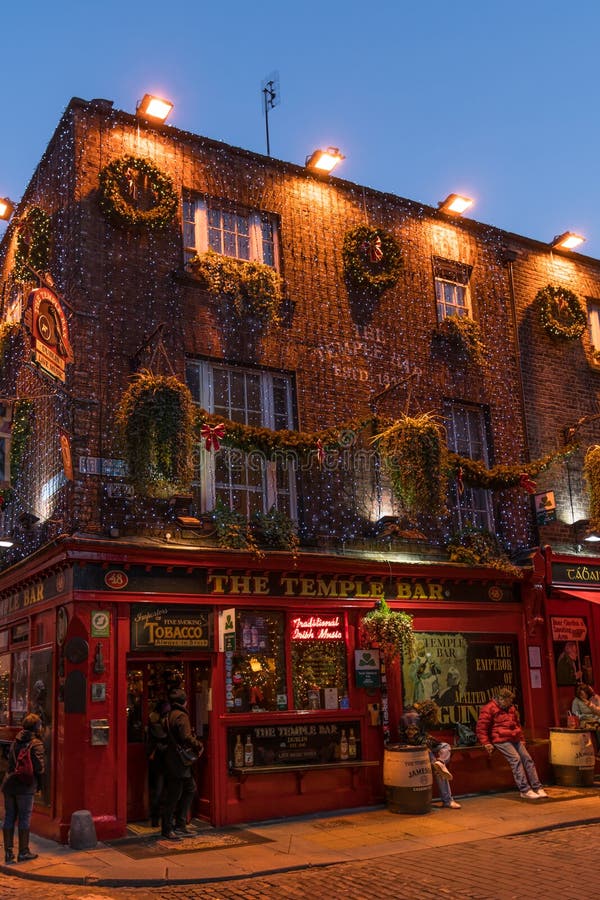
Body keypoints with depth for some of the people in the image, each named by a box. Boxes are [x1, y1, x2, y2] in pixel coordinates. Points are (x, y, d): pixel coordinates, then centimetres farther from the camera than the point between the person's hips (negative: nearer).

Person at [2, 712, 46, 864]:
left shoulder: (15, 742, 12)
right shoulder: (36, 744, -10)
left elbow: (10, 762, 15)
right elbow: (39, 767, -14)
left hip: (9, 783, 6)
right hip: (25, 786, -6)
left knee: (9, 818, 11)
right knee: (24, 819, 4)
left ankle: (8, 852, 14)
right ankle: (23, 852, 11)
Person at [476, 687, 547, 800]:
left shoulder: (511, 708, 20)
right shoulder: (489, 709, -6)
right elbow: (481, 728, -8)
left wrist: (522, 739, 25)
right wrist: (486, 744, -13)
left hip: (515, 739, 8)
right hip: (501, 740, -8)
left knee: (527, 758, -3)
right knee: (515, 759, -21)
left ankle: (537, 788, 0)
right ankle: (525, 790, -21)